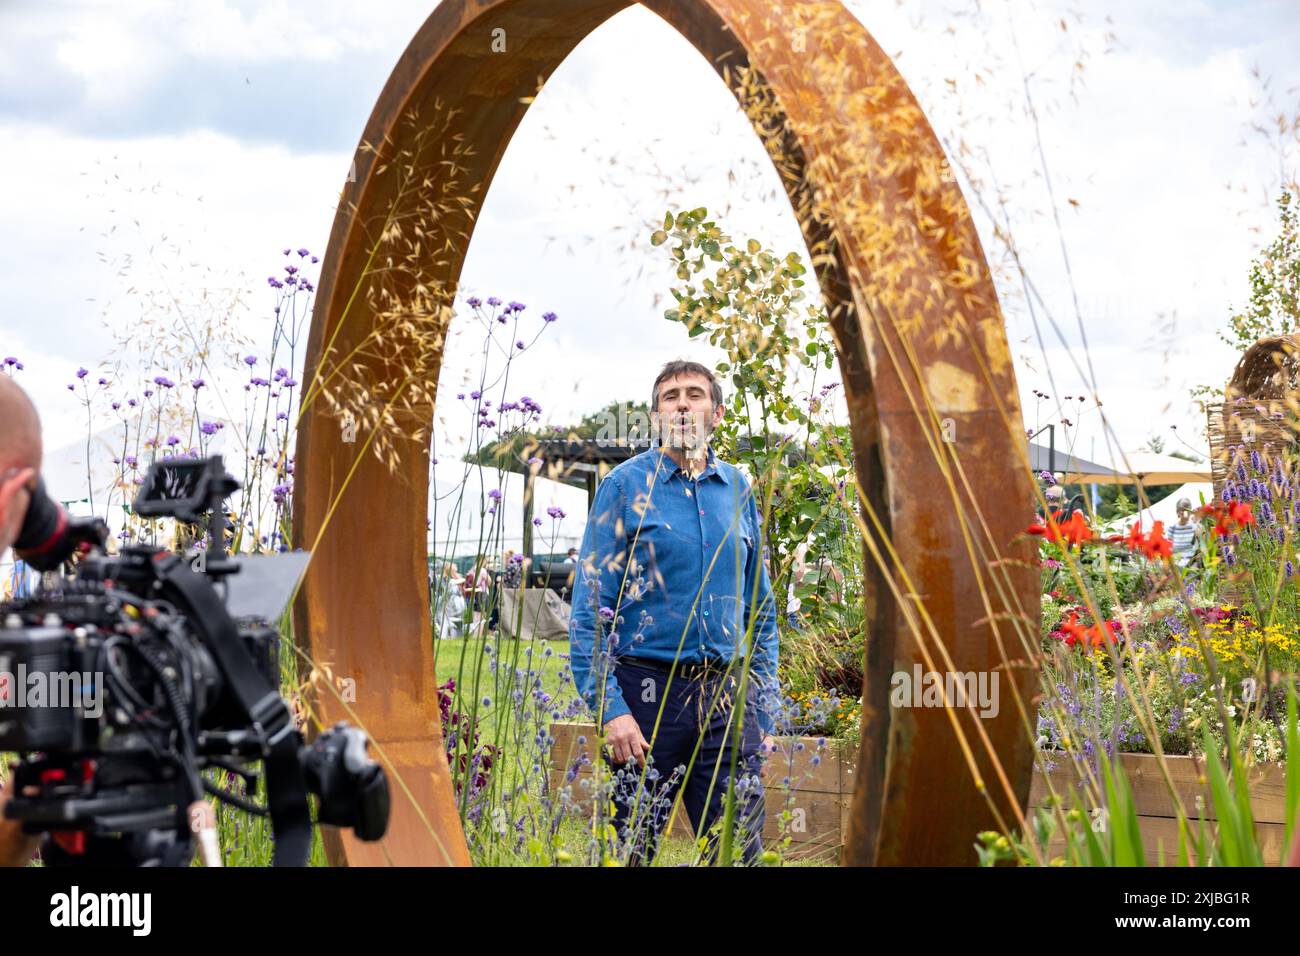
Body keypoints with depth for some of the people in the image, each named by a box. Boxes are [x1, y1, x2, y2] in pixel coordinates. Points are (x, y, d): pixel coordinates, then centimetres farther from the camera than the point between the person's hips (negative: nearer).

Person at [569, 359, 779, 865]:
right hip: (647, 690, -3)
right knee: (631, 850, 3)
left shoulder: (738, 490, 11)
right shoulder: (625, 486, -1)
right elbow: (589, 608, -5)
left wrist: (764, 710, 10)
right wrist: (609, 707, -15)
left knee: (741, 851, 1)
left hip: (728, 694, 3)